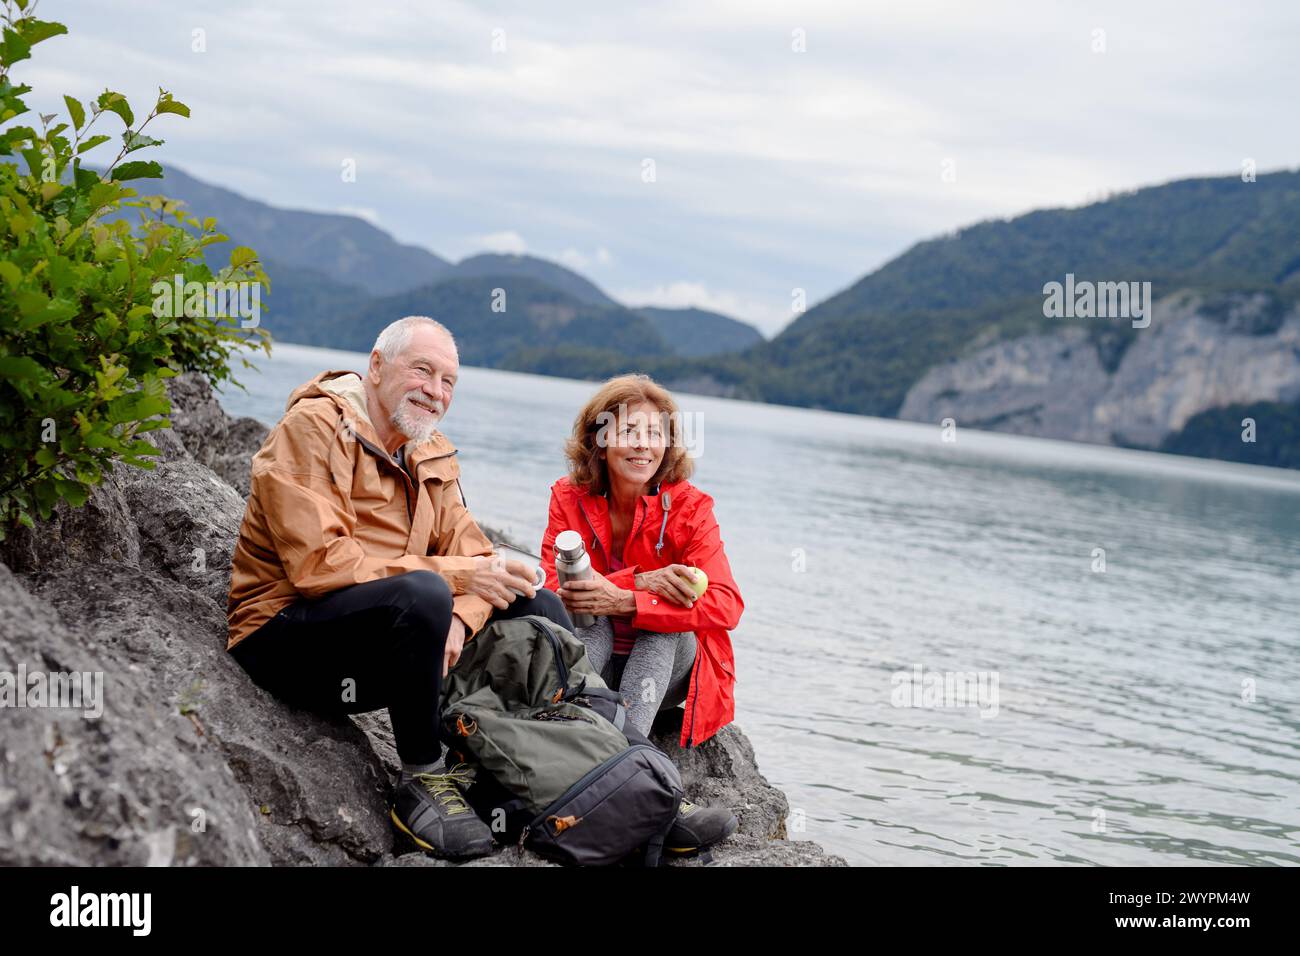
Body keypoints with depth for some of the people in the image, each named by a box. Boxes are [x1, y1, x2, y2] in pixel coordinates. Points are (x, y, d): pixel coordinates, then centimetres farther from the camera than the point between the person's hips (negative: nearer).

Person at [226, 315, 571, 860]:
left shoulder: (431, 453, 13)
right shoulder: (313, 428, -13)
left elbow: (472, 552, 4)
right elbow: (319, 564, -25)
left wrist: (457, 620, -20)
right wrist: (452, 575, -26)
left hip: (392, 632, 8)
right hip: (286, 640, -8)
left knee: (538, 606, -3)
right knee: (422, 594, -36)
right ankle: (423, 780, -20)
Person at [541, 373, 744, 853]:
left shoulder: (689, 507, -10)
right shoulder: (571, 499, -5)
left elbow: (726, 605, -25)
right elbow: (551, 588, -17)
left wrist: (624, 600, -36)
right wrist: (641, 580, -31)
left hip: (668, 666, -1)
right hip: (593, 665, 1)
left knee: (665, 622, -29)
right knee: (591, 618, -28)